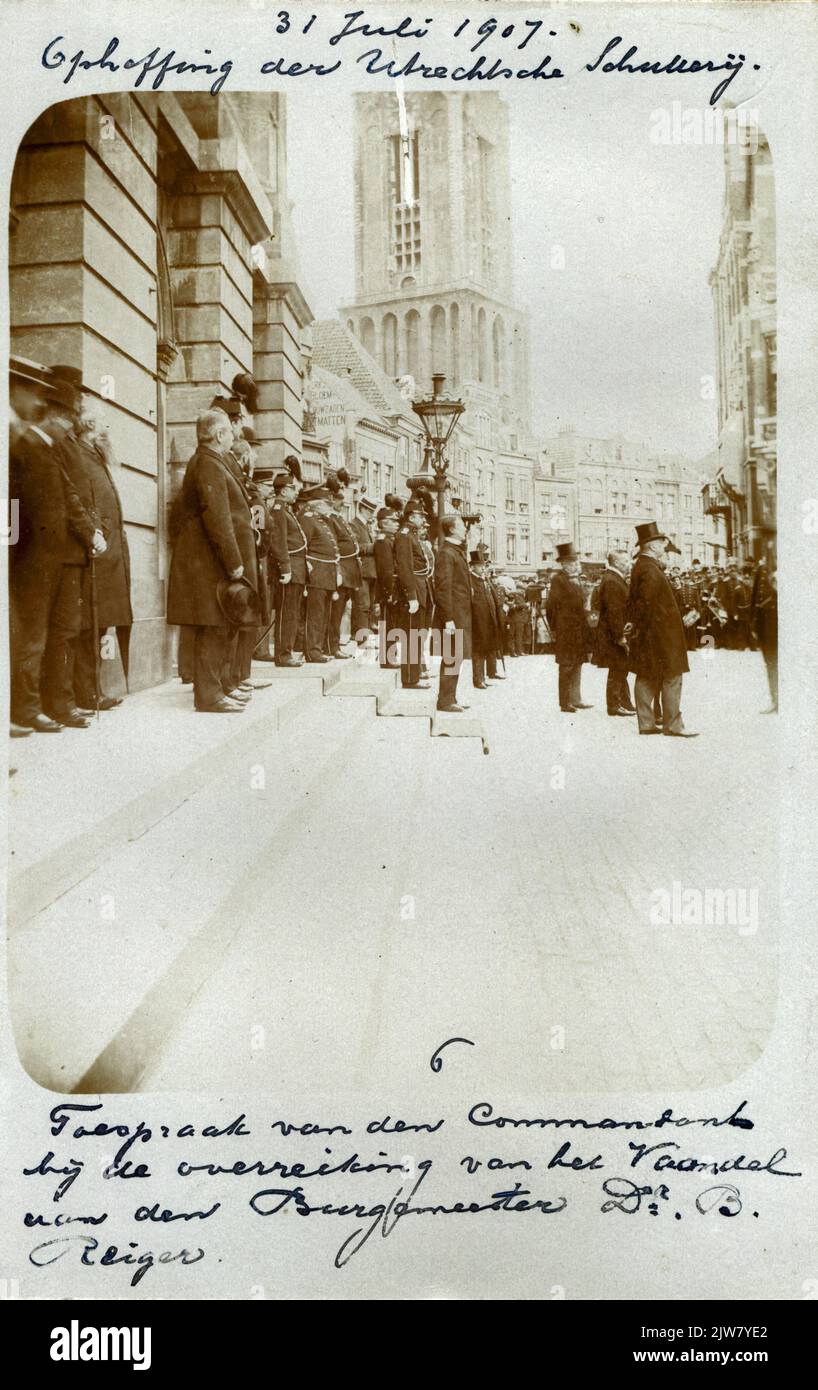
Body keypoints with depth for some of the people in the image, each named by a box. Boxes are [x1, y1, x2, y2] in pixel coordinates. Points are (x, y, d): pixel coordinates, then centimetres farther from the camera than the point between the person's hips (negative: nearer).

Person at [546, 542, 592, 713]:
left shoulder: (577, 578, 15)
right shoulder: (558, 580, -11)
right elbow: (551, 607, -13)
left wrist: (585, 629, 16)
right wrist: (554, 629, -12)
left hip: (579, 632, 8)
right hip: (565, 631, -8)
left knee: (577, 666, 13)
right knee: (566, 668, -3)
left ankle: (576, 700, 20)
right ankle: (565, 703, 3)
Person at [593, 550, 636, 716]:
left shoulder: (616, 579, 16)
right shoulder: (611, 582, -19)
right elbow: (614, 612, -25)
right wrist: (620, 637, -26)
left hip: (617, 634, 11)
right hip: (613, 636, -11)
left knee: (621, 670, 16)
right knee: (617, 671, -3)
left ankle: (625, 704, 24)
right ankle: (615, 707, 4)